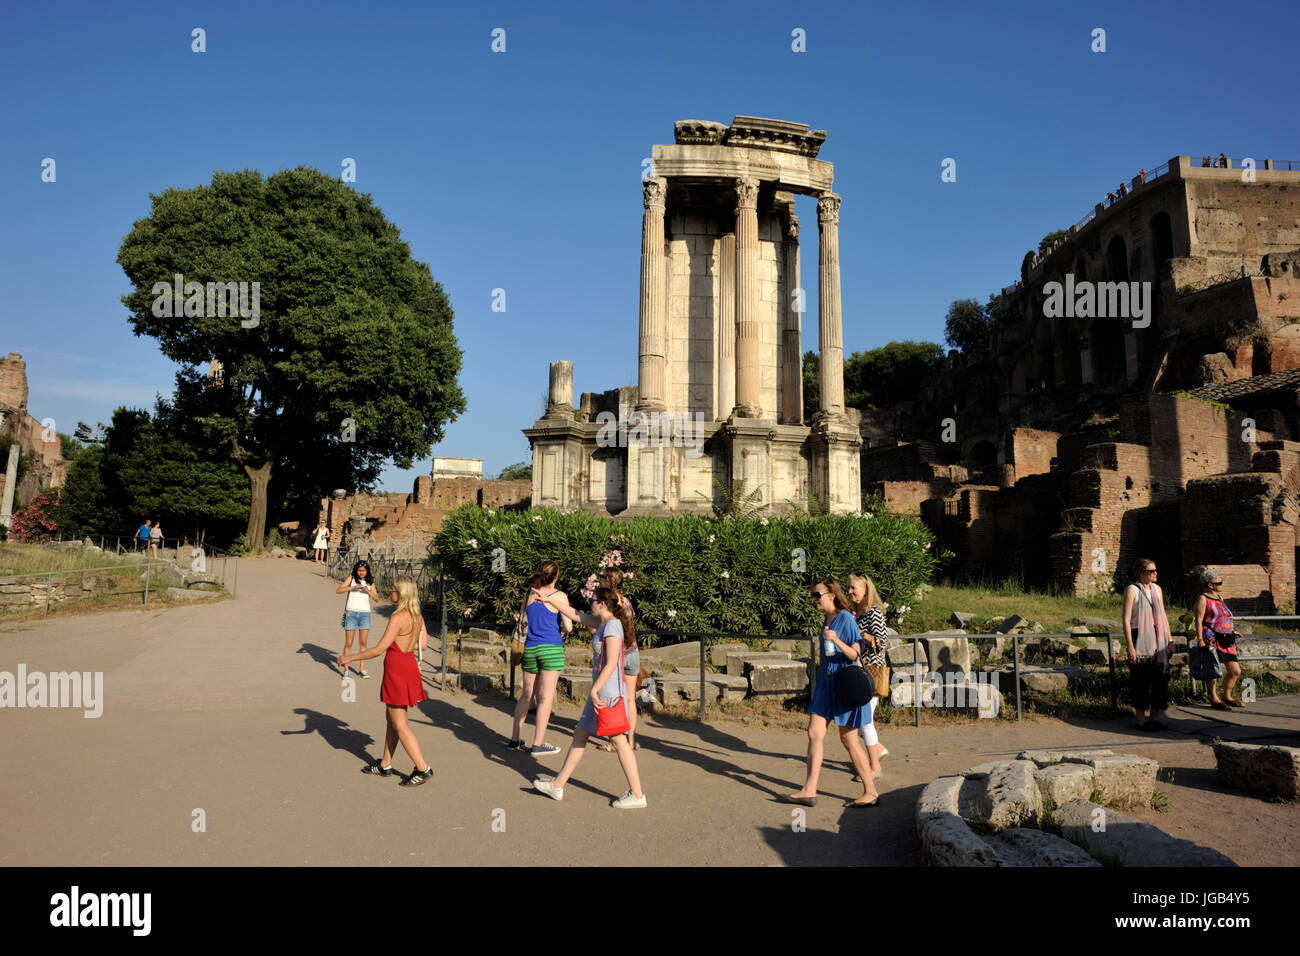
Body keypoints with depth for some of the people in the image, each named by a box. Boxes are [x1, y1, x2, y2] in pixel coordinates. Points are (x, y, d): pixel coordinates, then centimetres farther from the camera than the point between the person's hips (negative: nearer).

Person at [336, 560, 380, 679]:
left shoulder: (370, 583, 9)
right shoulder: (351, 579, 3)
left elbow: (377, 599, 3)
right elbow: (338, 591, -9)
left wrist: (368, 591, -14)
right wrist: (354, 587, -20)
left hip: (365, 613, 2)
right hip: (351, 613, -2)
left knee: (363, 643, 4)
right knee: (348, 643, 0)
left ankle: (362, 670, 11)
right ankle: (346, 670, 9)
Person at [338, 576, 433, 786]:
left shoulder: (398, 617, -21)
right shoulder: (417, 615, 4)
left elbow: (379, 649, -20)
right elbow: (423, 644, 10)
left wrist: (350, 657, -11)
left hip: (397, 670, -9)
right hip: (409, 665, 9)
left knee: (400, 724, 1)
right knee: (392, 719, 20)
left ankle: (423, 769, 3)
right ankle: (385, 765, 32)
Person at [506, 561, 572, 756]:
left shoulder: (529, 595, 8)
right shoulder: (559, 596, -5)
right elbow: (568, 627, -5)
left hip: (529, 649, 5)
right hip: (551, 648, -5)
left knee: (527, 694, 16)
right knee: (546, 697, 0)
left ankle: (514, 739, 21)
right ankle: (538, 744, 1)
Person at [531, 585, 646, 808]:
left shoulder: (612, 625, -16)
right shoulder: (602, 622, 12)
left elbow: (611, 664, -22)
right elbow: (575, 615, 24)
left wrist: (594, 690, -21)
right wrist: (549, 600, 29)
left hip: (609, 692, -10)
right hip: (601, 691, 10)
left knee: (619, 741, -4)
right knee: (579, 736, 15)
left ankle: (637, 796, 3)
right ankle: (557, 786, 24)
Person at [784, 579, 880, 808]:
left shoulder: (846, 618, -14)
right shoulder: (828, 619, 11)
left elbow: (855, 654, -18)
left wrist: (836, 640, -32)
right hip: (827, 683, 8)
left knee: (849, 740, 0)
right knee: (814, 733, 2)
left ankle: (871, 793, 14)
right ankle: (809, 791, 6)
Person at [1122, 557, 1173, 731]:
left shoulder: (1157, 589, 12)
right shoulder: (1132, 590, -8)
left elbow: (1163, 614, 20)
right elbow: (1126, 619, -10)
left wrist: (1169, 637, 15)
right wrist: (1130, 646, -15)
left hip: (1158, 639, 6)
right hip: (1140, 639, -6)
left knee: (1162, 676, 4)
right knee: (1141, 680, -1)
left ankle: (1155, 718, 16)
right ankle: (1140, 719, 10)